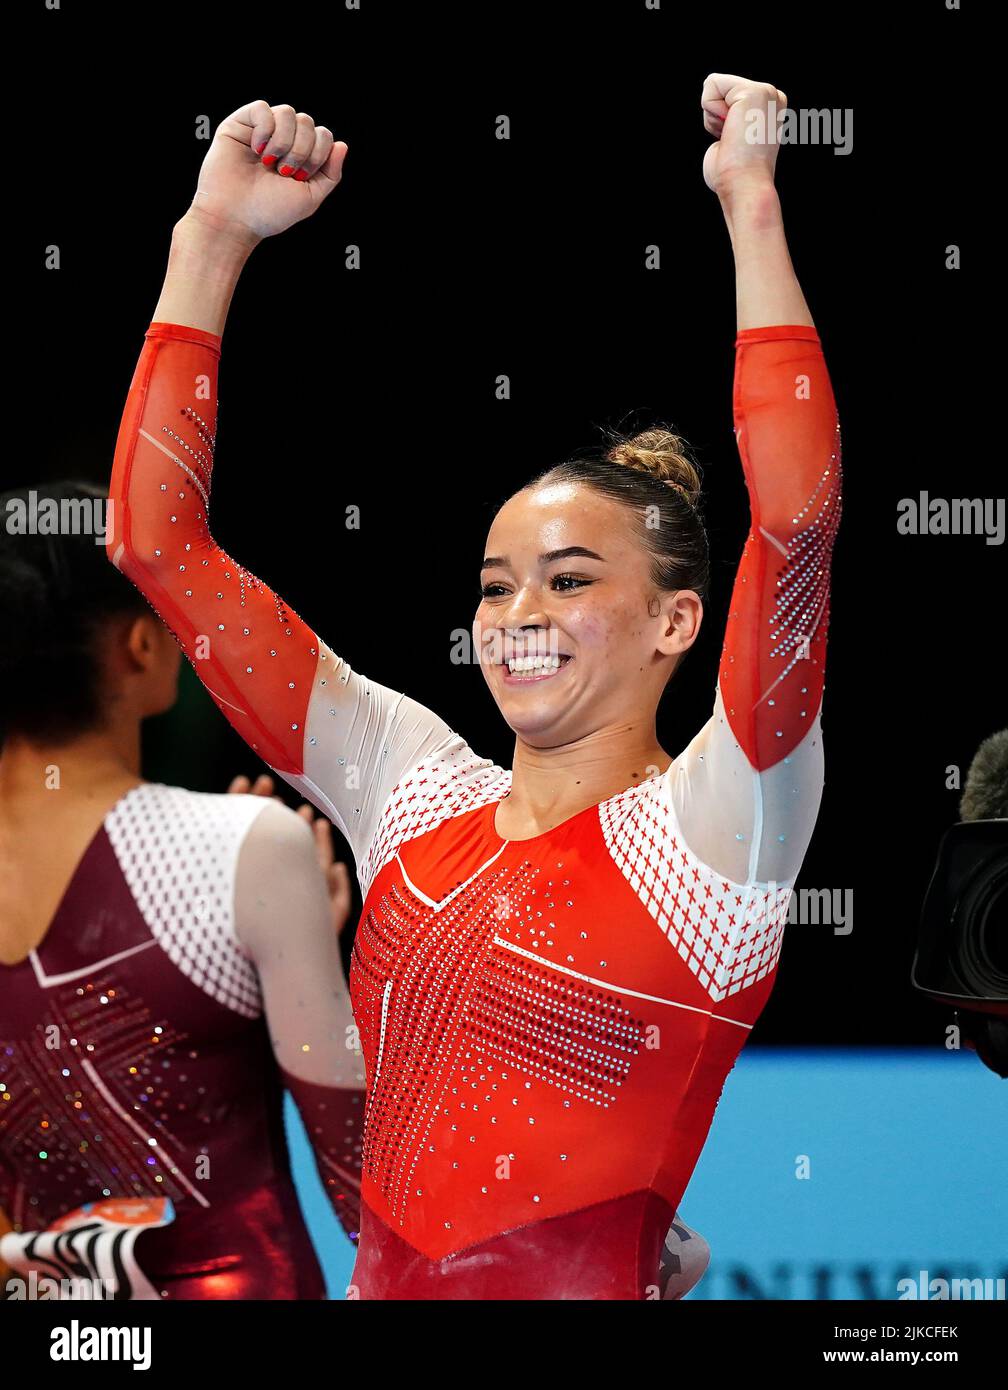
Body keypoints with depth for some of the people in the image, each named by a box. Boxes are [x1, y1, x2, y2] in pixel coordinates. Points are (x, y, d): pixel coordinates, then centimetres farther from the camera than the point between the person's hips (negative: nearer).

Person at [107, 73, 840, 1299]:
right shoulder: (412, 790, 10)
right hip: (383, 1280, 3)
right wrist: (213, 235, 6)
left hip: (587, 1286, -2)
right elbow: (157, 540, 9)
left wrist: (752, 207, -17)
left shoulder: (714, 827, -3)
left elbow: (796, 521, -19)